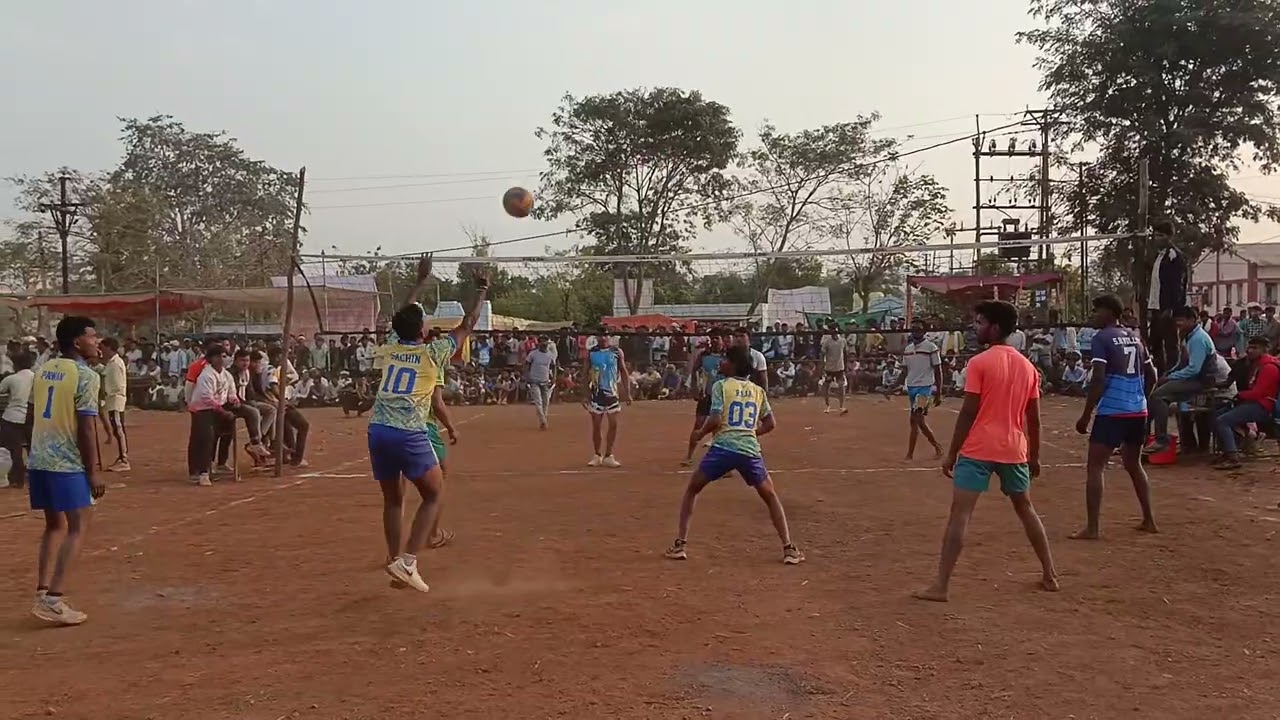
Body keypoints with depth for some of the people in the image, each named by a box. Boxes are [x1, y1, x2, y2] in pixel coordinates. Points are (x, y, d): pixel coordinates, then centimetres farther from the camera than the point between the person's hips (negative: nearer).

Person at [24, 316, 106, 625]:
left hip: (38, 460, 8)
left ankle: (43, 592, 17)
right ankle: (53, 599, -7)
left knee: (55, 525, 19)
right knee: (77, 527, 0)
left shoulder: (43, 370, 10)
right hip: (68, 464, -8)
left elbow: (30, 418, 15)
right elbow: (85, 428, -16)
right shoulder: (86, 376, -13)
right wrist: (93, 472, -11)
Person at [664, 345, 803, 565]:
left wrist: (699, 434, 9)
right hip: (750, 450, 3)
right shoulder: (758, 390, 16)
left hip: (723, 448, -3)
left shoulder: (721, 386, 3)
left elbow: (715, 420, -8)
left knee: (691, 490, 17)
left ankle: (680, 544, 10)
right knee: (770, 497, 21)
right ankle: (789, 549, 12)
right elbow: (770, 424, 14)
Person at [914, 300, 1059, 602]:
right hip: (1014, 450, 6)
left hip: (978, 450, -6)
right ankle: (1050, 575, 30)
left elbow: (968, 413, -11)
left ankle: (941, 586, -10)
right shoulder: (1027, 366, 10)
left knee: (960, 513, -6)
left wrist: (952, 453, -5)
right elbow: (1034, 418, 12)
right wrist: (1034, 456, 21)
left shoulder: (979, 362, -8)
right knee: (1026, 510, 23)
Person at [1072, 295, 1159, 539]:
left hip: (1112, 412, -8)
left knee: (1094, 466, -2)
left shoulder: (1102, 337, -8)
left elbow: (1098, 380, -15)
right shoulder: (1134, 336, 14)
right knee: (1134, 464, 23)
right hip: (1138, 411, 8)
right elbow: (1151, 376, 19)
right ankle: (1149, 520, 27)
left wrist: (1085, 415, -10)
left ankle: (1091, 528, -6)